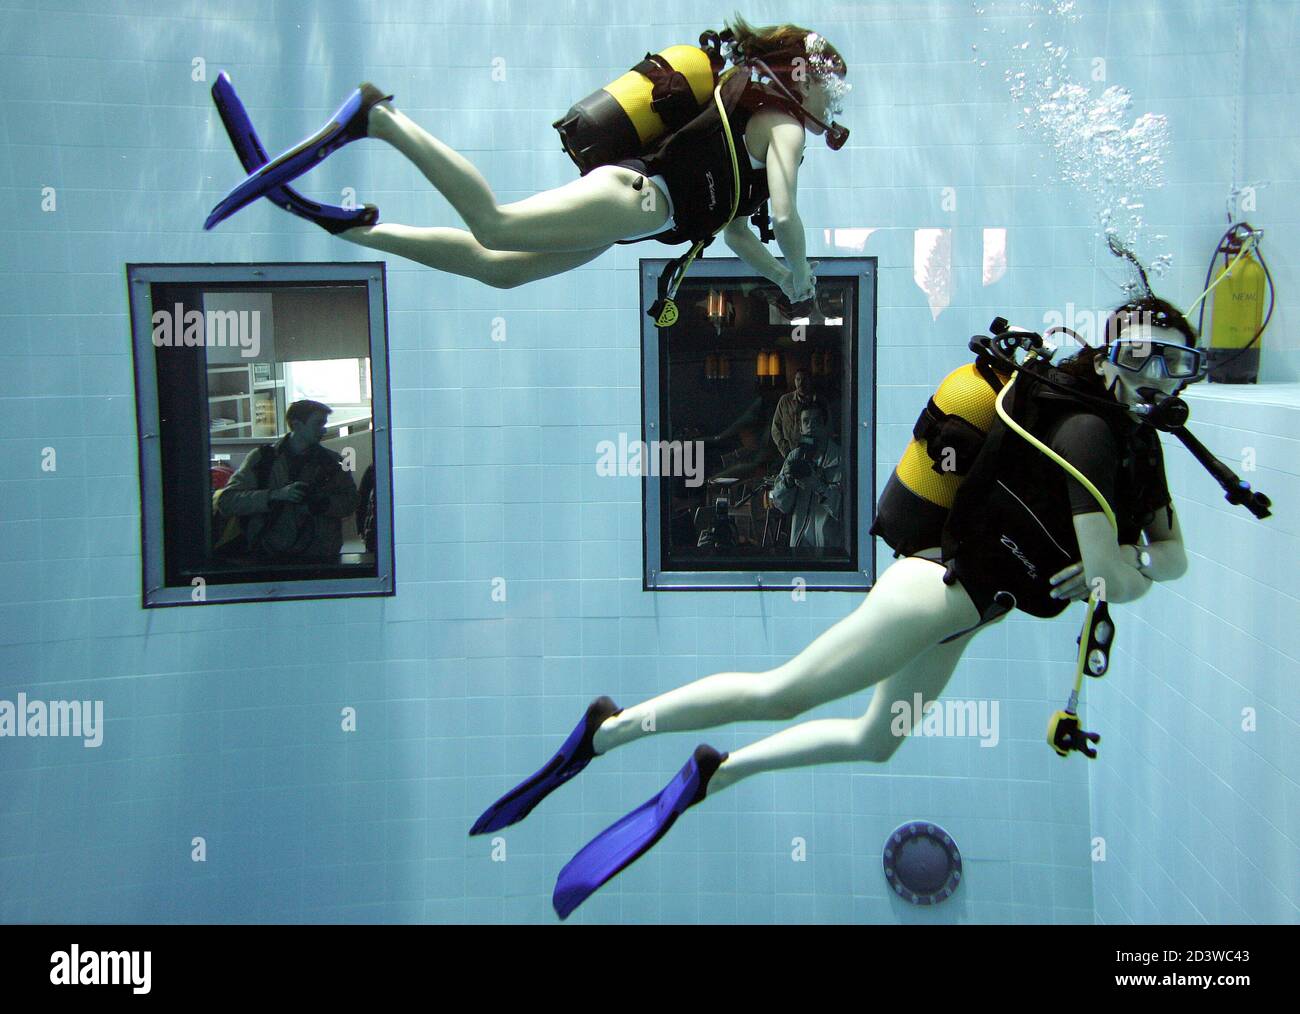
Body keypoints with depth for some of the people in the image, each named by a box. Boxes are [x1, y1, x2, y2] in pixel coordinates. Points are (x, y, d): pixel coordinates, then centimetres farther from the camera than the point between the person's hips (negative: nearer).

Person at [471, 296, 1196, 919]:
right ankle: (606, 732, -4)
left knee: (875, 741, 22)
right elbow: (1108, 575, -23)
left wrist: (1137, 558, -7)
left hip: (961, 603, 11)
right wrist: (1131, 575, -2)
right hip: (946, 583, -10)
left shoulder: (1144, 440, 12)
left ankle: (712, 776, 30)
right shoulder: (1091, 428, -18)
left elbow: (1175, 556, 13)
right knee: (781, 693, -16)